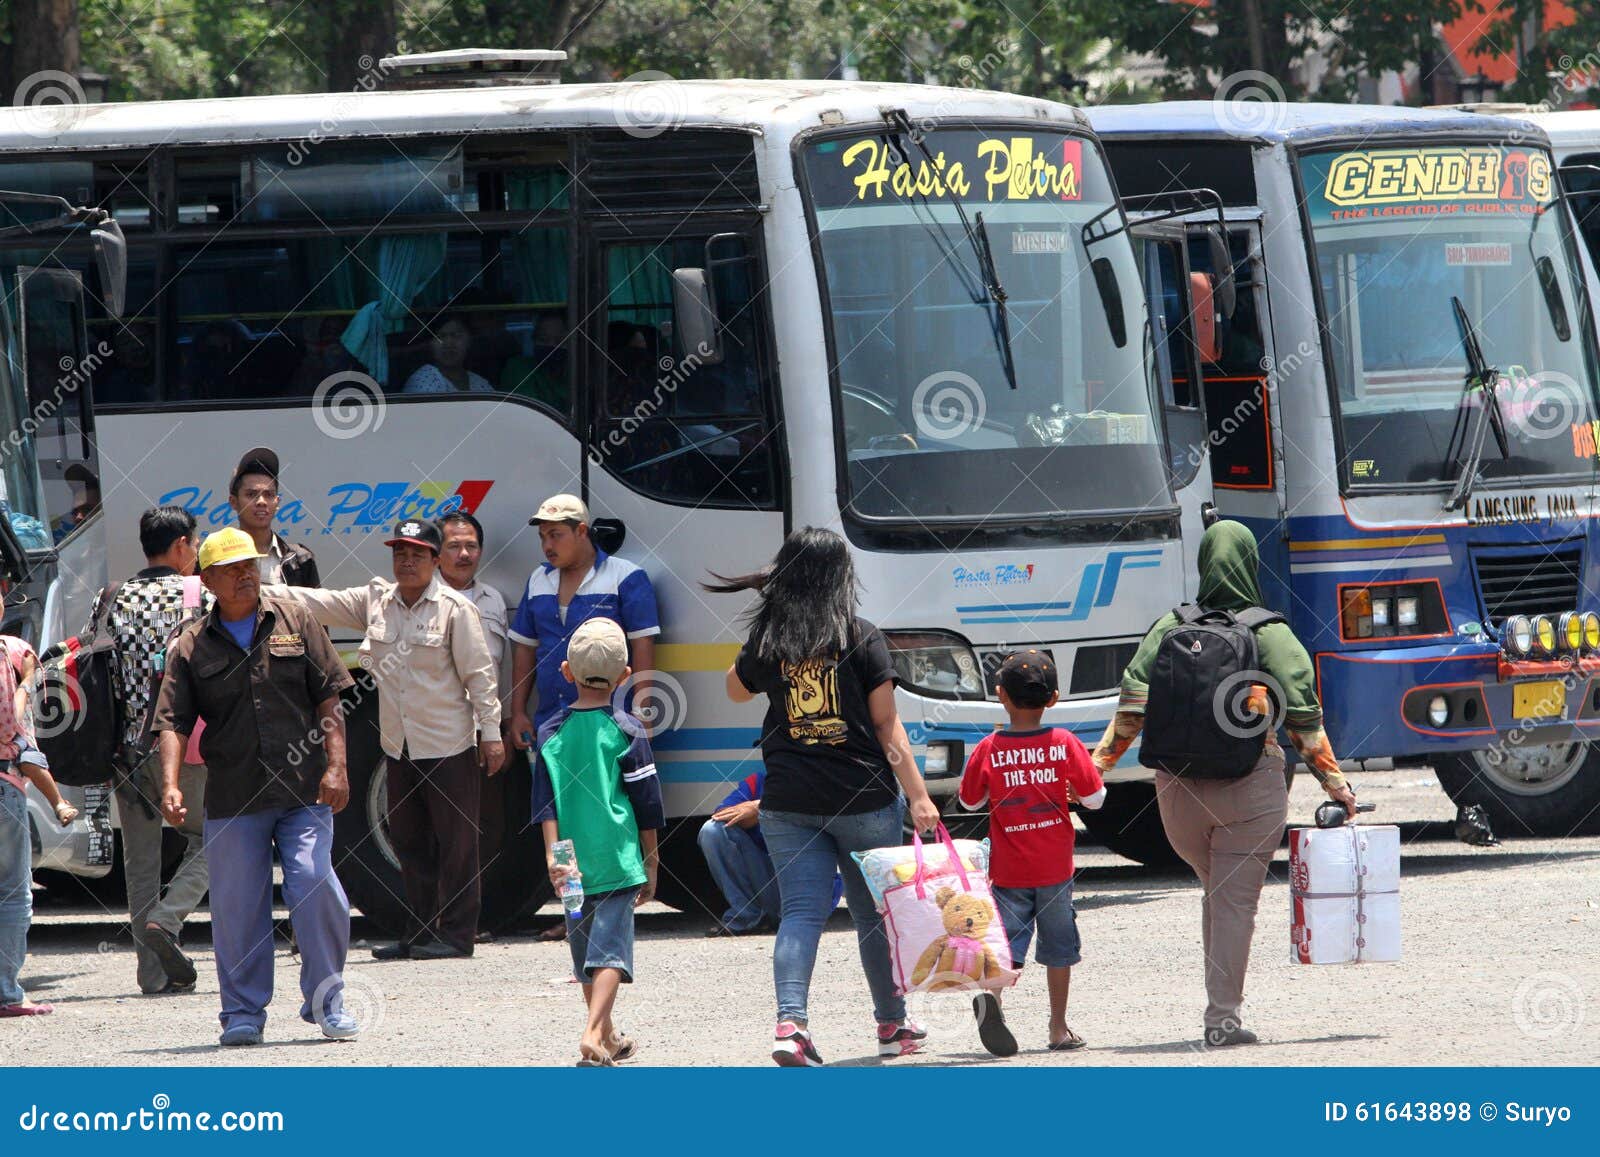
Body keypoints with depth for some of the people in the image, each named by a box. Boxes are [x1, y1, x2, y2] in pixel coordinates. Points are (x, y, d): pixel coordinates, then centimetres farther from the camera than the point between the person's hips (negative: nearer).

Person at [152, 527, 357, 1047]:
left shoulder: (295, 624, 9)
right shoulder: (192, 647, 7)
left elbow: (328, 701, 7)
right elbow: (173, 722, 1)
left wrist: (336, 767, -4)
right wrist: (170, 785, -14)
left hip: (304, 791, -1)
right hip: (232, 799, 1)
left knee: (313, 885, -11)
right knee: (237, 904, 1)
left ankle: (327, 1002, 4)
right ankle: (243, 1013, 11)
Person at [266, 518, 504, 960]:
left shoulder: (454, 609, -8)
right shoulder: (375, 601, 8)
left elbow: (479, 674, -7)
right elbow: (318, 604, 9)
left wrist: (490, 732, -9)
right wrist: (262, 593, 0)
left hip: (449, 747, -6)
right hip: (399, 748, 6)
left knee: (456, 841, -2)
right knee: (408, 841, 11)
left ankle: (456, 932, 3)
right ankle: (418, 931, 19)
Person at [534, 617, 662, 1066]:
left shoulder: (551, 732, 3)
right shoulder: (626, 731, -4)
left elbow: (545, 803, -2)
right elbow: (647, 806, 0)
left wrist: (553, 854, -4)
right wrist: (650, 866, 9)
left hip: (571, 862, 3)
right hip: (617, 860, -3)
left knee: (585, 946, 16)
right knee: (610, 946, -6)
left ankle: (607, 1036, 28)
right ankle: (594, 1034, -24)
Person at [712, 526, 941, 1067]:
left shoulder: (767, 641, 1)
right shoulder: (861, 638, -6)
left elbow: (736, 690, 23)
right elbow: (886, 724, -7)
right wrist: (917, 795, -4)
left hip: (788, 801, 1)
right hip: (864, 798, -1)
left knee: (800, 912, -1)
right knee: (876, 915, 13)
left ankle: (790, 1021, -21)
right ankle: (892, 1024, 27)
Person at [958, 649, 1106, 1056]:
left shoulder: (989, 750, -9)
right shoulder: (1065, 744, -8)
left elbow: (969, 801, 4)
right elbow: (1094, 797, -3)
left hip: (1007, 870, 0)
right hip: (1055, 867, 0)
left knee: (1007, 945, 1)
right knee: (1057, 946, 13)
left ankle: (991, 993, -29)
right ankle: (1058, 1027, 17)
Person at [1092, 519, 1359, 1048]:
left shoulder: (1168, 629, 4)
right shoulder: (1269, 634, -3)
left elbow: (1133, 705, 2)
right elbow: (1302, 712, -5)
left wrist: (1098, 763, 9)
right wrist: (1332, 780, -1)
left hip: (1178, 788, 3)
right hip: (1251, 786, -3)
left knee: (1214, 890, 21)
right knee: (1236, 900, 1)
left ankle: (1224, 999, 21)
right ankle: (1223, 1016, -3)